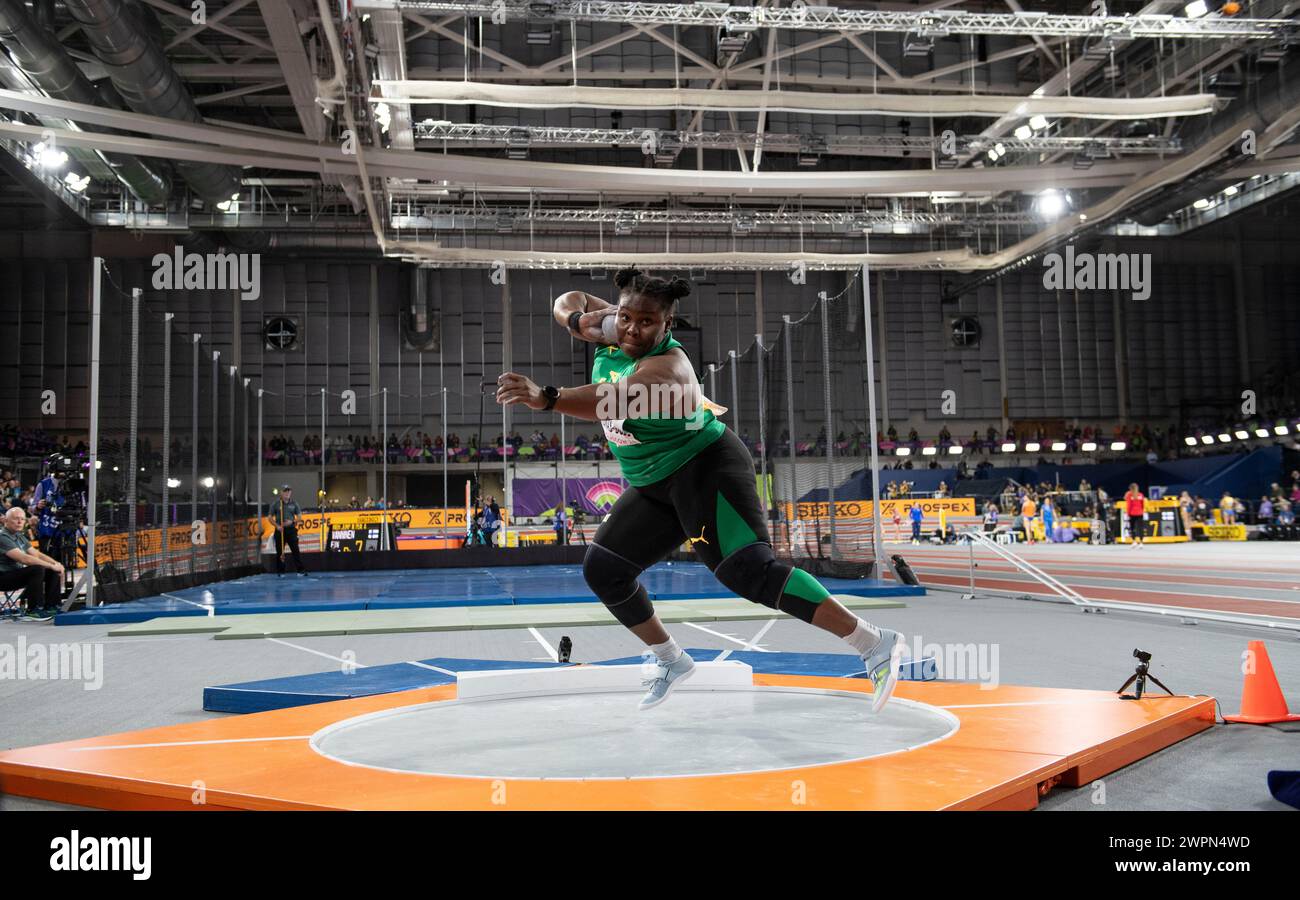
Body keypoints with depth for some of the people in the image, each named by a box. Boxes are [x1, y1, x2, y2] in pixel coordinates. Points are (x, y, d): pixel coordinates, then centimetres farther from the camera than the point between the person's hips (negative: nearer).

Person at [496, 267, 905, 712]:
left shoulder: (666, 366, -28)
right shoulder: (614, 333, -2)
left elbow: (613, 404, -47)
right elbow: (567, 300, 14)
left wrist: (545, 398, -60)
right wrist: (577, 318, -10)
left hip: (706, 469, -9)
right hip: (653, 486, 9)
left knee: (746, 570, -23)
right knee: (602, 570, 9)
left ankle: (874, 644, -18)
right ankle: (671, 661, 27)